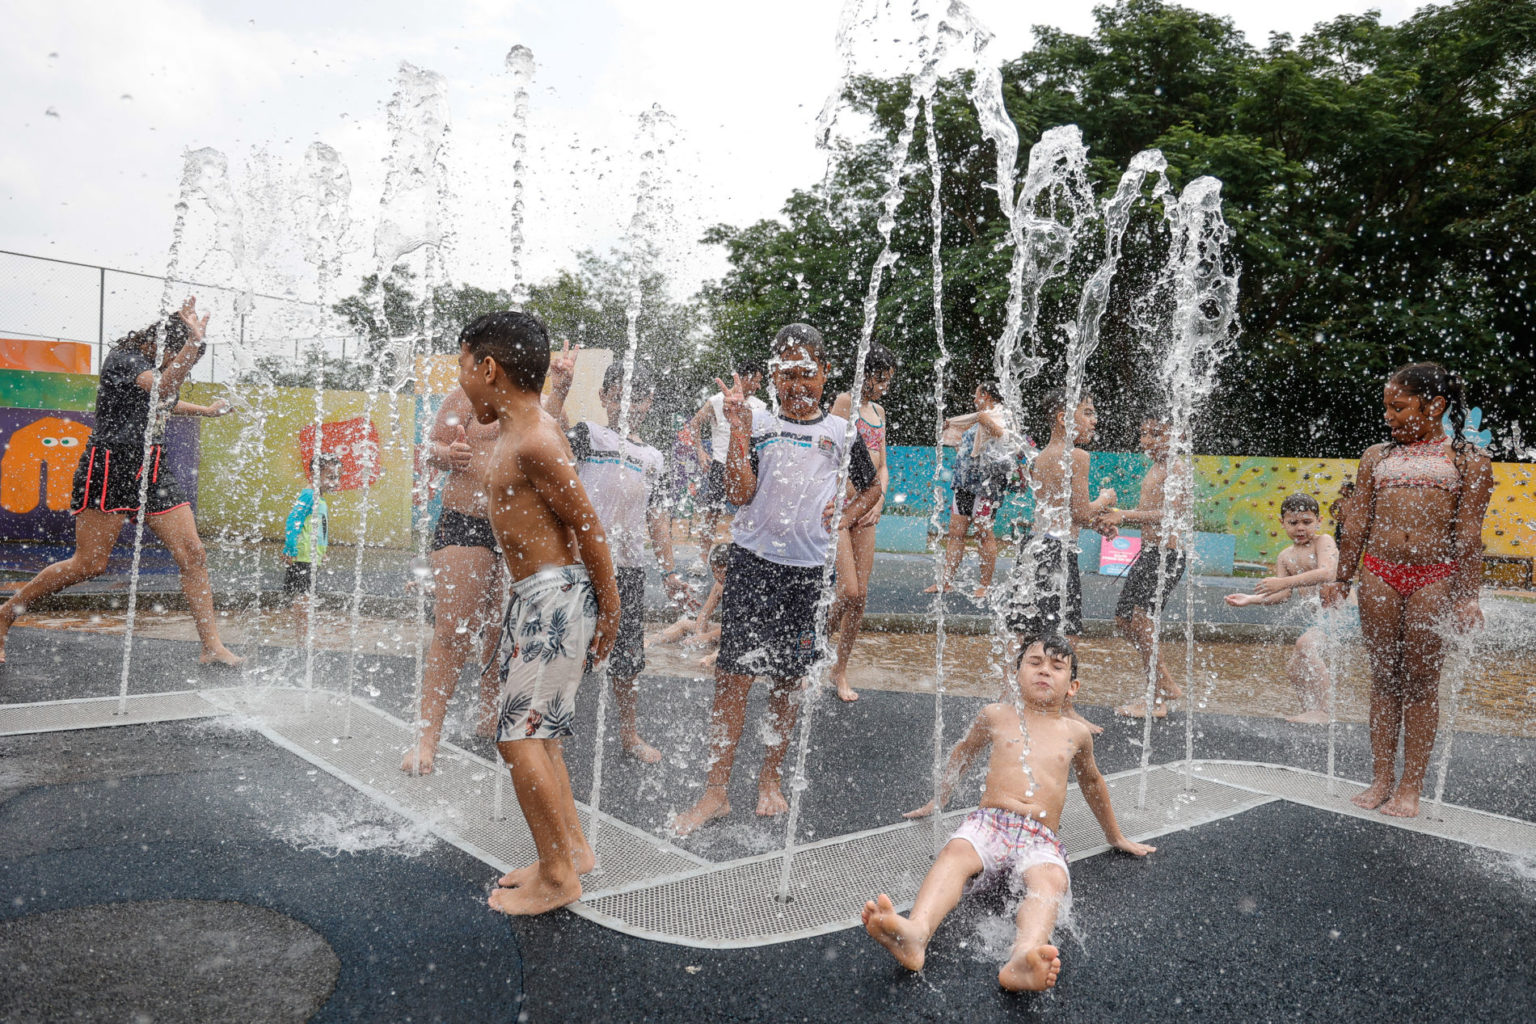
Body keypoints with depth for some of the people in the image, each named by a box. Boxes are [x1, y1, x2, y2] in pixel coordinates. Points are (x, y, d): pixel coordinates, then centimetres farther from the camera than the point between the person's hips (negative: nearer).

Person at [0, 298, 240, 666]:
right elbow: (162, 387, -30)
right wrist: (195, 341, -35)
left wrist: (204, 410, 36)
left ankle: (212, 646, -5)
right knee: (90, 563, -6)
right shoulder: (122, 358, -9)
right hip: (111, 466, -8)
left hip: (154, 468, 8)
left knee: (193, 553, -5)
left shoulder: (157, 365, 15)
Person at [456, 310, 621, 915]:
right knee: (534, 730, 17)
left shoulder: (533, 442, -18)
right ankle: (572, 849, 29)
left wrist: (608, 612, -11)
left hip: (553, 595, -10)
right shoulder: (515, 434, 13)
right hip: (536, 597, 10)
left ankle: (558, 877, 5)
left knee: (519, 734, -6)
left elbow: (587, 526, -17)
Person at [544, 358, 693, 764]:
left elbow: (658, 517, 14)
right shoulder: (588, 435, 0)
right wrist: (558, 392, -32)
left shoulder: (652, 458, 13)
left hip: (628, 567, 4)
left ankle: (629, 733, 30)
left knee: (628, 657, 12)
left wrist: (669, 570, 10)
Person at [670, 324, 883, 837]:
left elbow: (872, 487, 20)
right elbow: (739, 494, -9)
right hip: (753, 561, -2)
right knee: (733, 675, -5)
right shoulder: (758, 423, 2)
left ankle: (769, 778, 28)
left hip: (807, 568, 2)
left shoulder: (841, 432, 7)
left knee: (788, 680, 11)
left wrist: (843, 517, 3)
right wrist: (739, 429, -14)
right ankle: (716, 790, 4)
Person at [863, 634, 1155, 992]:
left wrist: (1116, 836, 47)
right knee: (956, 852, -35)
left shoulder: (1076, 733, 18)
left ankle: (1023, 956, -63)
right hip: (989, 823, 0)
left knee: (1051, 880, -35)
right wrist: (936, 801, 42)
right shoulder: (996, 716, 16)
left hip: (1041, 840, 1)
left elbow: (1091, 781, 37)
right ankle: (915, 933, -59)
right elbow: (963, 753, 33)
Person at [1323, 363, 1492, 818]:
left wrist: (1467, 596, -5)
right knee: (1383, 677, 7)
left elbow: (1468, 534, 0)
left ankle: (1410, 788, 11)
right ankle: (1381, 779, 15)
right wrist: (1342, 580, 13)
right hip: (1379, 574, 3)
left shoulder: (1469, 461, 5)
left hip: (1434, 576, -2)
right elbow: (1357, 525, 14)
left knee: (1421, 681, 2)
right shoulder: (1375, 456, 12)